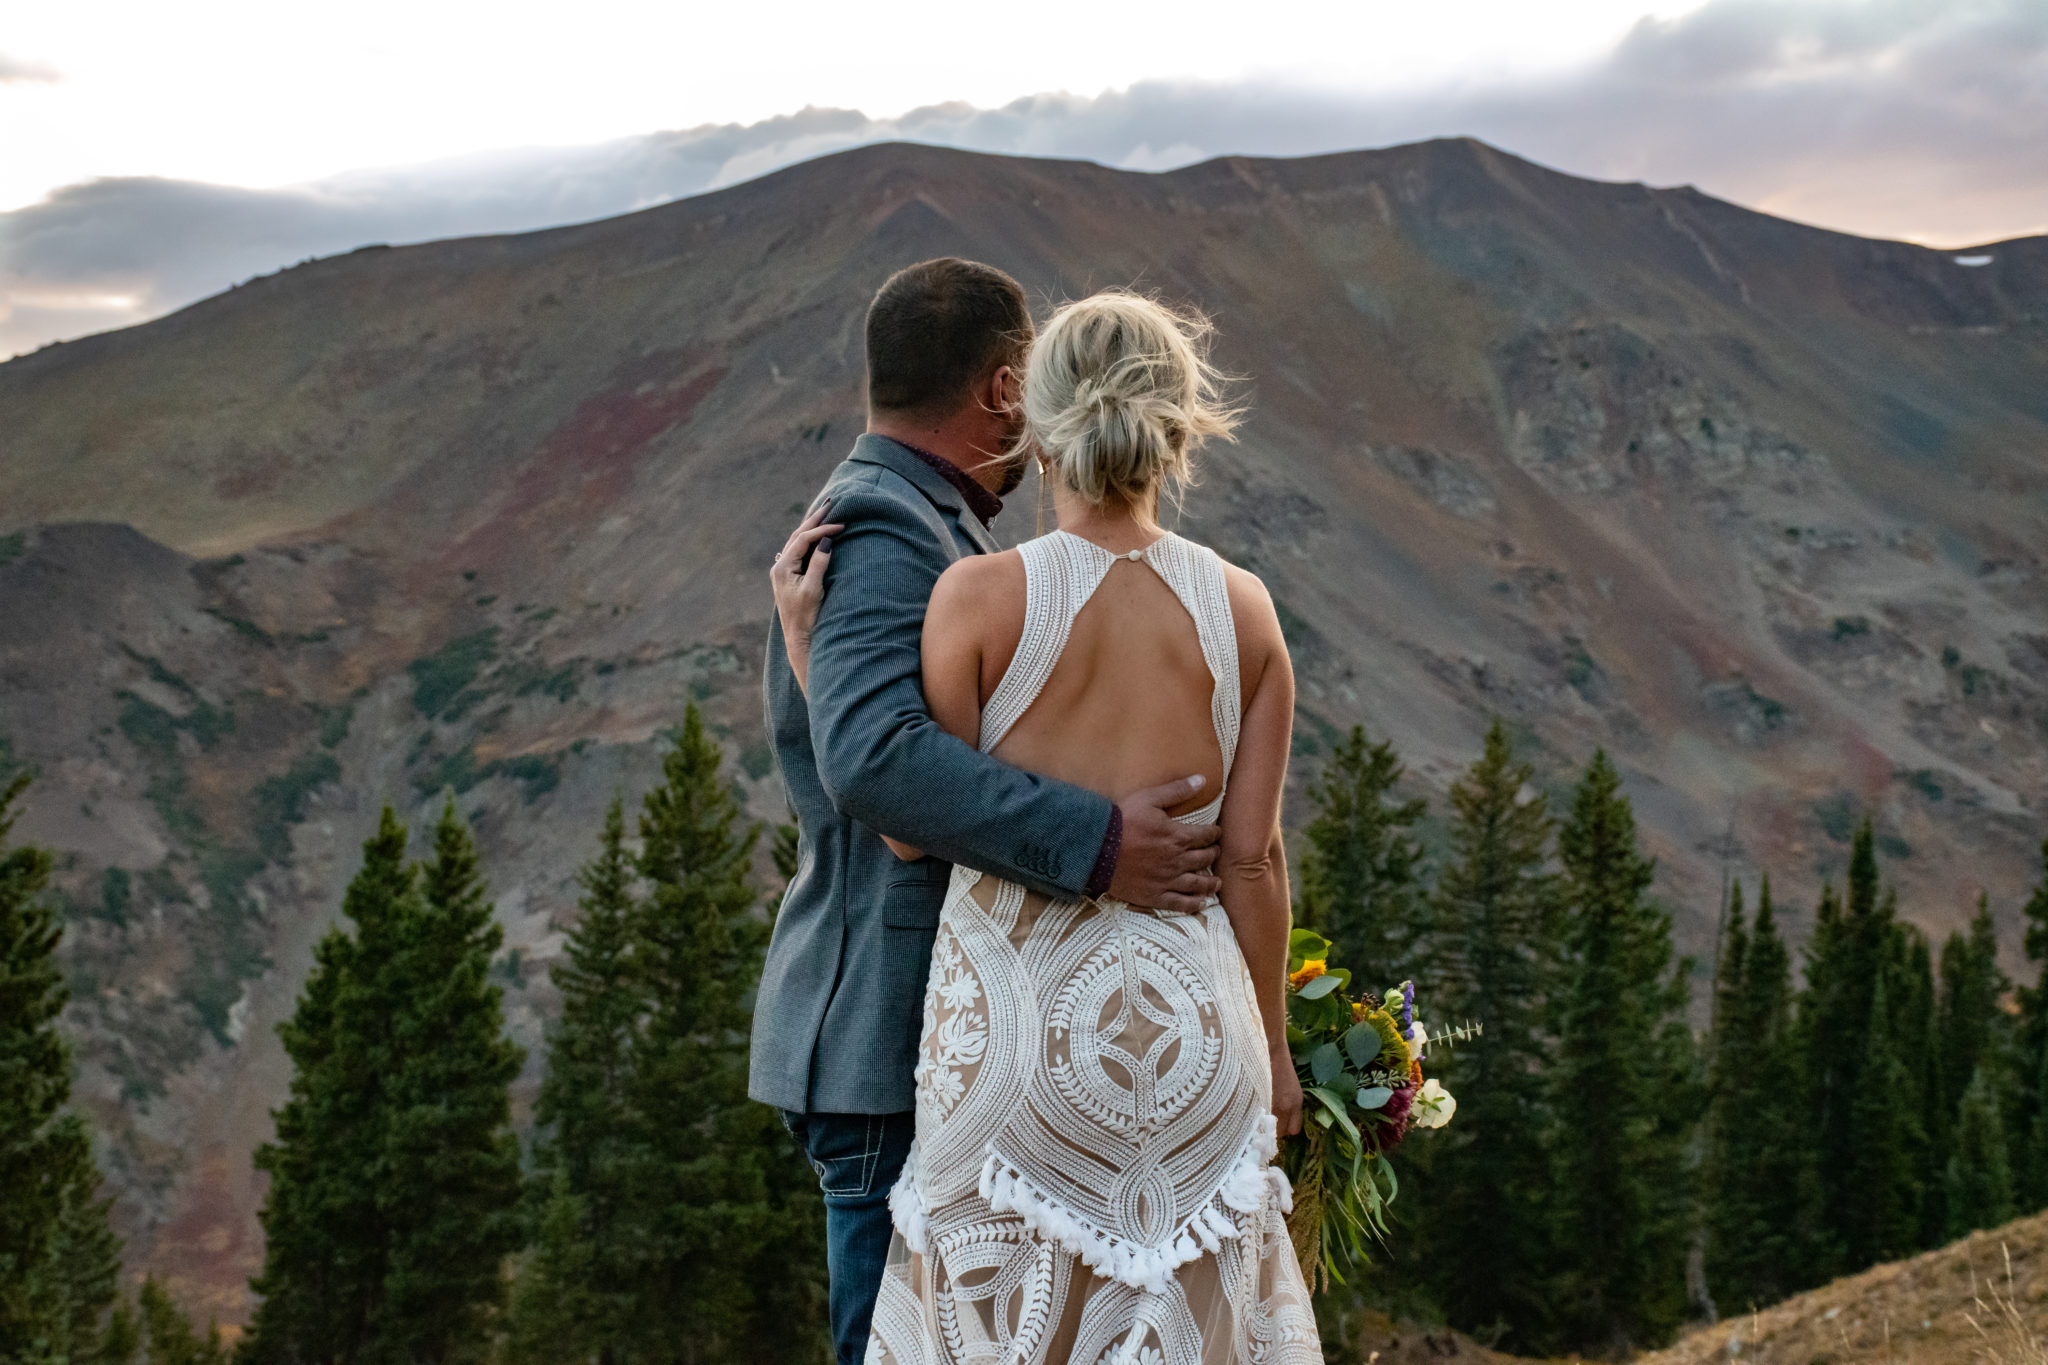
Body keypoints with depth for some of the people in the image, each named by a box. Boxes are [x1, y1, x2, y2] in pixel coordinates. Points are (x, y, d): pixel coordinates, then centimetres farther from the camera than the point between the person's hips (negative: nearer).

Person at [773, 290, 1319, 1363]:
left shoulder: (980, 598, -12)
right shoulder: (1241, 609, -3)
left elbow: (909, 827, -7)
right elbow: (1254, 858, 0)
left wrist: (802, 639, -1)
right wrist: (1272, 1046, 13)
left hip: (1018, 1022, -2)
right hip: (1190, 1019, 3)